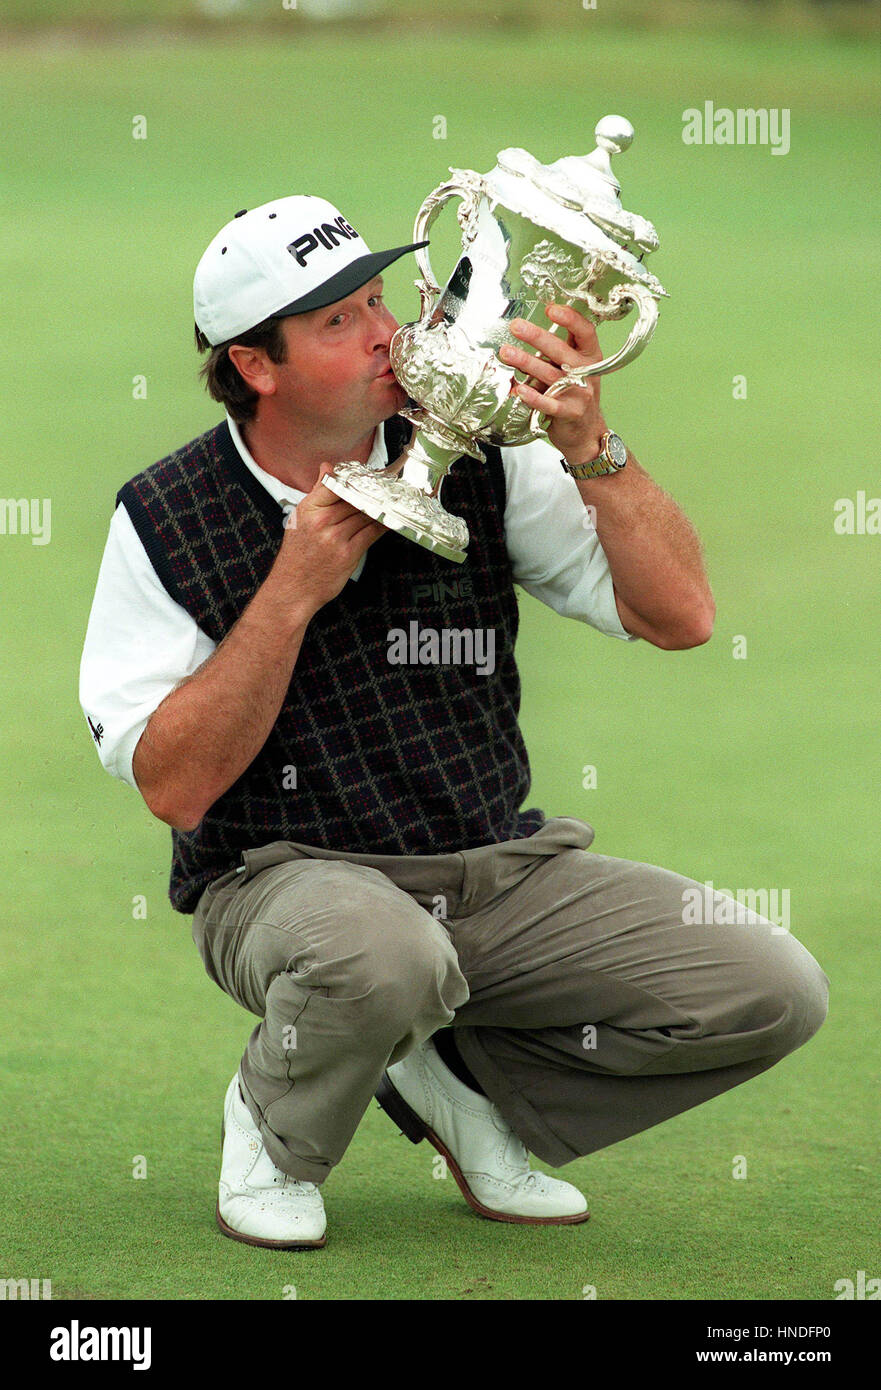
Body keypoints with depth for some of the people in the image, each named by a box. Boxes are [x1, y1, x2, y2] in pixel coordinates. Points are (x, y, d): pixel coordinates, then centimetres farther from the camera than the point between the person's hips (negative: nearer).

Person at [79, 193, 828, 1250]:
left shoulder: (473, 459, 0)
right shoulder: (165, 520, -6)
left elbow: (679, 617, -4)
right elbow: (173, 787, -12)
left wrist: (589, 447, -16)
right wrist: (292, 593, -17)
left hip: (503, 874, 4)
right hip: (283, 880, -4)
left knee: (775, 991, -14)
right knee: (381, 954, -41)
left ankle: (464, 1081, 9)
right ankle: (276, 1127, -4)